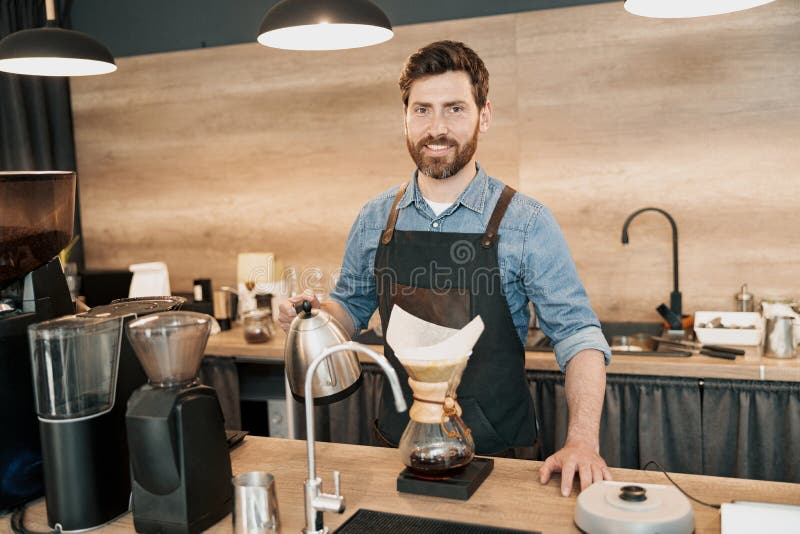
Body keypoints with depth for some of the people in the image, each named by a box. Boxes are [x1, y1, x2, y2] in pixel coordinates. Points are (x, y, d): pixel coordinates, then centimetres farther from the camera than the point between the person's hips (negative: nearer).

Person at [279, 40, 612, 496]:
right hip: (398, 446, 3)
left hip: (499, 453, -3)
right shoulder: (375, 220, -1)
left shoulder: (527, 223, -12)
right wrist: (318, 314, -11)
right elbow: (352, 307, 12)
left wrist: (582, 440, -24)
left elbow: (576, 334, -12)